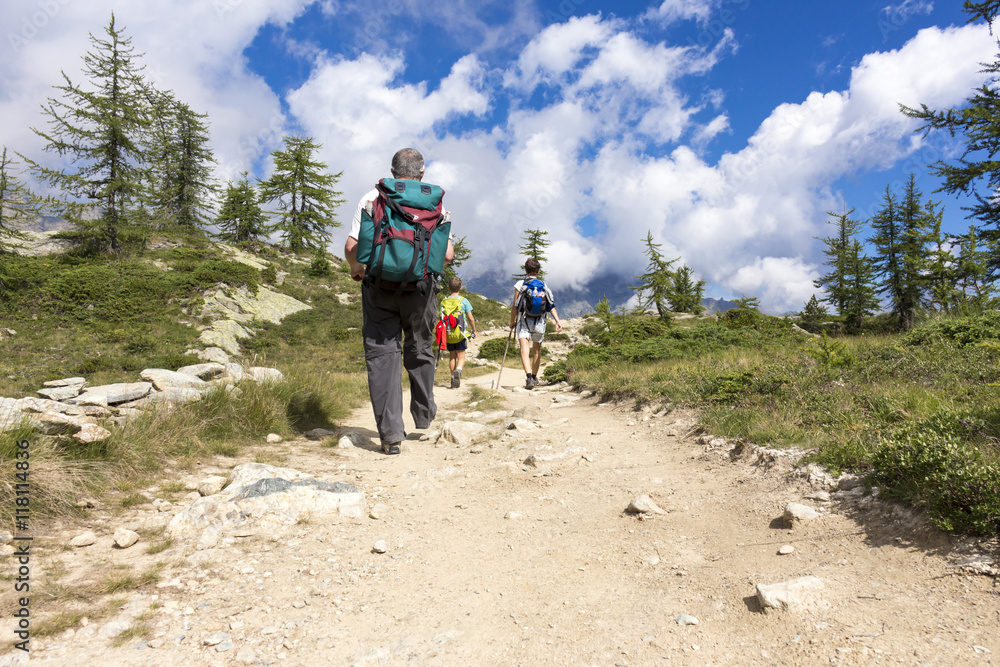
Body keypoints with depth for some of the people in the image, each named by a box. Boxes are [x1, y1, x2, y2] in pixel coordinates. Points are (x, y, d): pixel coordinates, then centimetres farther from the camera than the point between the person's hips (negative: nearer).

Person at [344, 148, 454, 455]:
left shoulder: (371, 199, 2)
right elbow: (447, 254, -2)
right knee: (419, 350, 19)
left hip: (378, 287, -1)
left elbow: (351, 248, -5)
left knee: (382, 354, 3)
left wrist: (356, 270, 17)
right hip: (420, 287, 1)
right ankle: (423, 413, 34)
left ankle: (390, 433, 0)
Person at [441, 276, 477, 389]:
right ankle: (458, 370, -25)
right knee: (461, 357, 4)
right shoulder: (464, 301, -4)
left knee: (452, 357, 15)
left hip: (447, 333, 3)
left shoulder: (444, 301, 3)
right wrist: (474, 330, 11)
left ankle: (453, 379, 17)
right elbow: (470, 318, -3)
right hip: (460, 333, -3)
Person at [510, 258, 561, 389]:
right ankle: (534, 377, 33)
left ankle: (529, 377, -33)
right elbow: (551, 305, -4)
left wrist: (512, 322, 8)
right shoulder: (544, 286, 7)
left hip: (524, 321, -3)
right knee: (536, 351, 19)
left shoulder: (520, 284, -2)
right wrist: (558, 321, -9)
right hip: (539, 322, 3)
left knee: (524, 350, -13)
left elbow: (515, 306, -3)